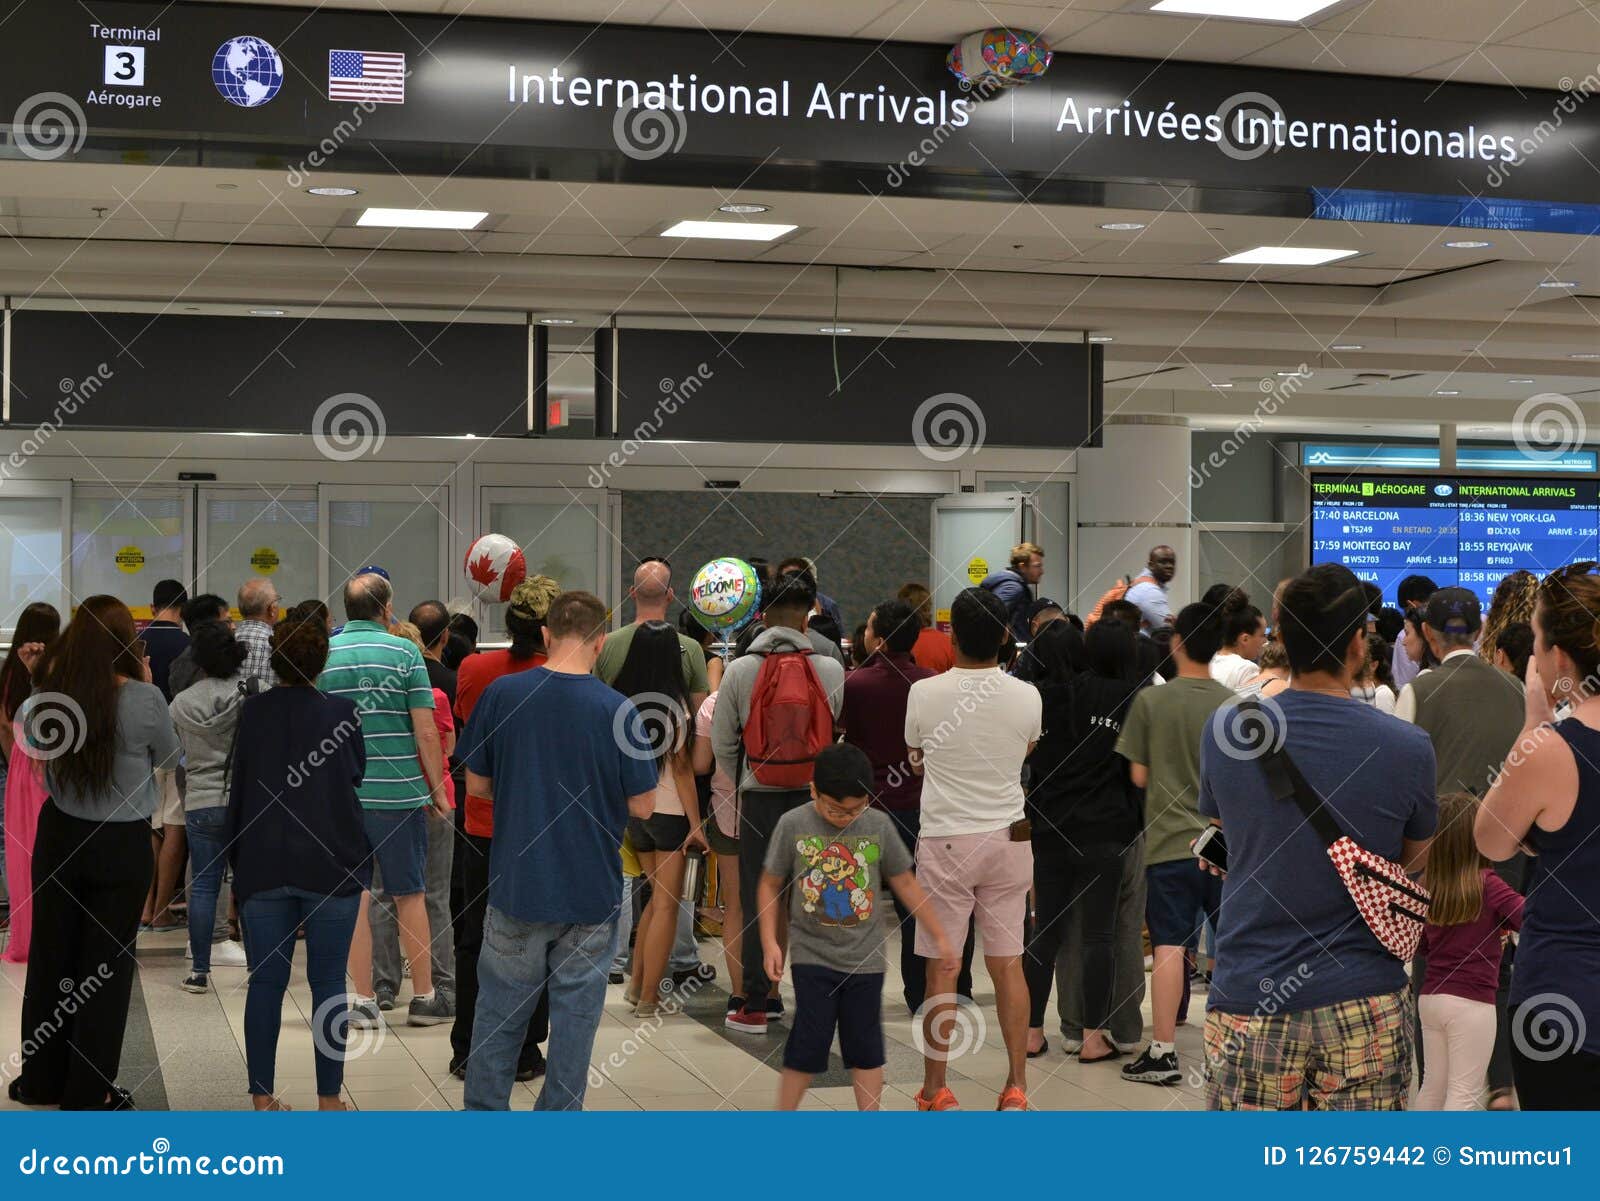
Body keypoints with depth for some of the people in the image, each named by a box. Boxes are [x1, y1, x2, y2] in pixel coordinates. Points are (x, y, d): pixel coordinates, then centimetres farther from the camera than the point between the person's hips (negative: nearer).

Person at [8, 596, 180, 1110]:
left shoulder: (50, 693, -8)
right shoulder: (143, 699, -18)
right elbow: (168, 757, 1)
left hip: (59, 835, 3)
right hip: (123, 846, -3)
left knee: (51, 957, 15)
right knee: (106, 966, 8)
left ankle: (42, 1079, 25)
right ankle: (89, 1092, 15)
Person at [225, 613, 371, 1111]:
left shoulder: (250, 712, 1)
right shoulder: (340, 711, -3)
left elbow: (237, 787, 7)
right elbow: (357, 773, 12)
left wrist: (235, 855, 15)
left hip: (262, 865, 2)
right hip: (331, 864, -1)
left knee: (265, 982, 7)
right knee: (328, 982, 4)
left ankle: (261, 1097, 10)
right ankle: (329, 1097, 6)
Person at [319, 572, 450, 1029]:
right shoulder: (404, 652, -5)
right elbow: (426, 732, -7)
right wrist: (437, 787, 4)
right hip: (399, 791, -2)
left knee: (354, 896, 7)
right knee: (411, 895, 9)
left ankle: (364, 1000, 9)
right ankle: (424, 997, 16)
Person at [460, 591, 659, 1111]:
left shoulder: (500, 694, -8)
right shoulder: (617, 709, -12)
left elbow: (476, 785, 1)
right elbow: (642, 805, -6)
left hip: (516, 887, 1)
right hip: (591, 892, -1)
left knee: (500, 1012, 14)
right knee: (575, 1014, 10)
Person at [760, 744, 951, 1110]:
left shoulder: (878, 826, -5)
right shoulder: (793, 825, -9)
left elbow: (905, 883, 6)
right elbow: (771, 884, 1)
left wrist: (938, 937, 9)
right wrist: (770, 942, -5)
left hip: (865, 957, 2)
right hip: (812, 954, -2)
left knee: (865, 1044, 7)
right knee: (809, 1042, -2)